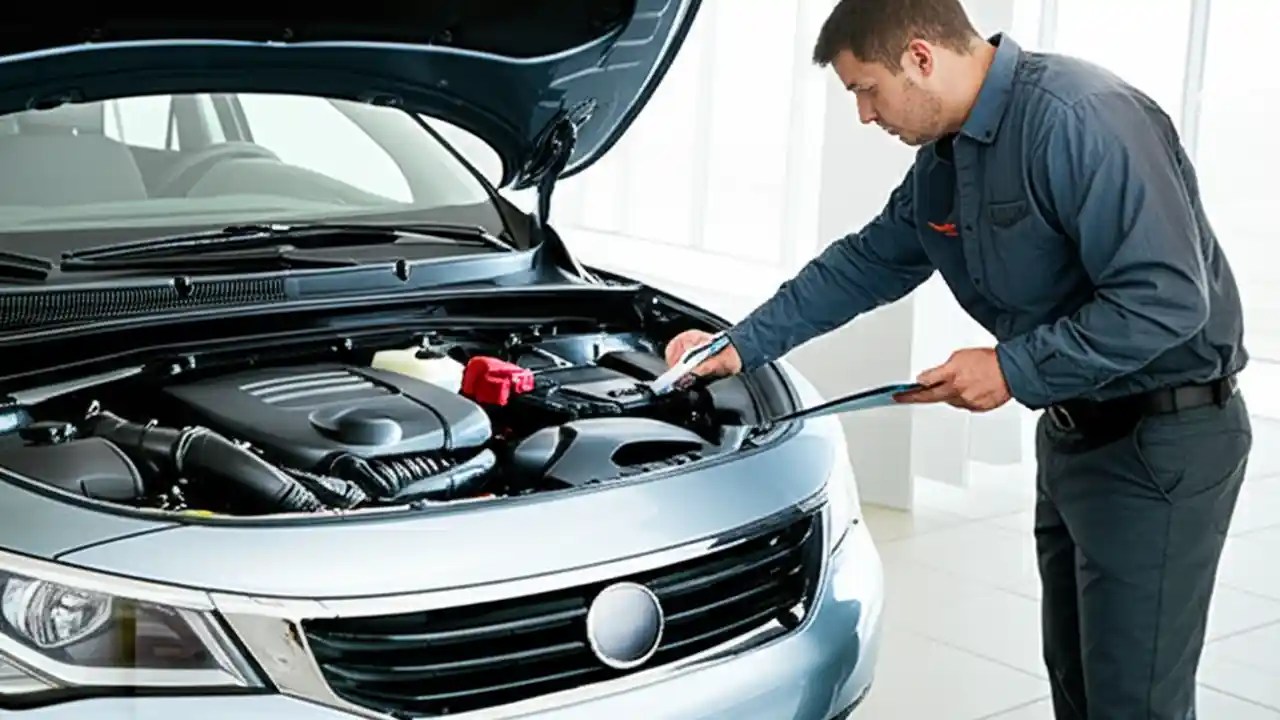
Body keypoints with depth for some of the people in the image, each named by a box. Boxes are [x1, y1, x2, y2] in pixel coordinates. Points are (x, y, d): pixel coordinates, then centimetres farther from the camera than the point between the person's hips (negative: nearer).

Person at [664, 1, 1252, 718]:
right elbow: (865, 265, 18)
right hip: (1073, 431, 9)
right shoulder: (943, 160, 6)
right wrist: (743, 346, 16)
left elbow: (1167, 300, -28)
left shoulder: (1080, 120, -24)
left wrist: (1014, 369, -22)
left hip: (1163, 441, -9)